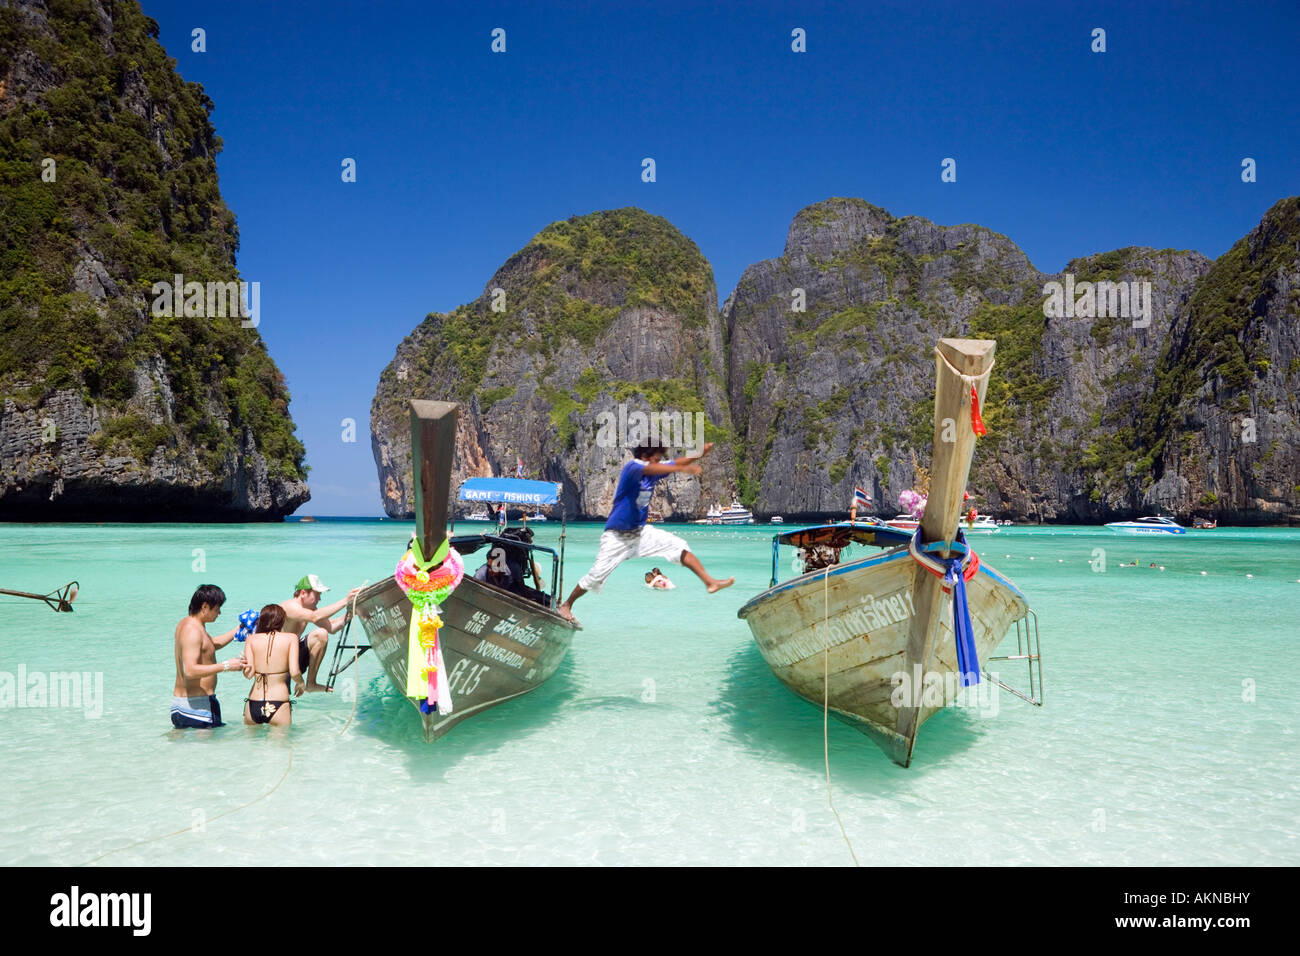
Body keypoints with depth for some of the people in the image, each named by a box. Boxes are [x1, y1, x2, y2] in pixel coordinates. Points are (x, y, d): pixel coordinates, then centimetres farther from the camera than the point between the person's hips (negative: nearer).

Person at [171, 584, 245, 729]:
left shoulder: (186, 623, 14)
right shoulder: (193, 631, -18)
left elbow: (214, 644, 30)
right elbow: (190, 671, -27)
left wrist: (240, 628, 26)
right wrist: (226, 665, -25)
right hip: (199, 704, -10)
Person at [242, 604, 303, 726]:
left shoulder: (252, 639, 3)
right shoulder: (290, 639, -2)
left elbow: (249, 673, -5)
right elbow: (294, 673, -10)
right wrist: (301, 684, 11)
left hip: (253, 704, 3)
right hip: (278, 705, -2)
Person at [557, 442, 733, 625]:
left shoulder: (655, 469, 1)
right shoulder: (632, 466, -21)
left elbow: (678, 463, -6)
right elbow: (650, 469, -41)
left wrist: (701, 453, -25)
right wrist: (682, 469, -54)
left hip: (640, 532, 7)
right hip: (617, 536, -7)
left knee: (679, 546, -5)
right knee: (596, 575, -5)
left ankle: (710, 582, -6)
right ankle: (566, 606, 14)